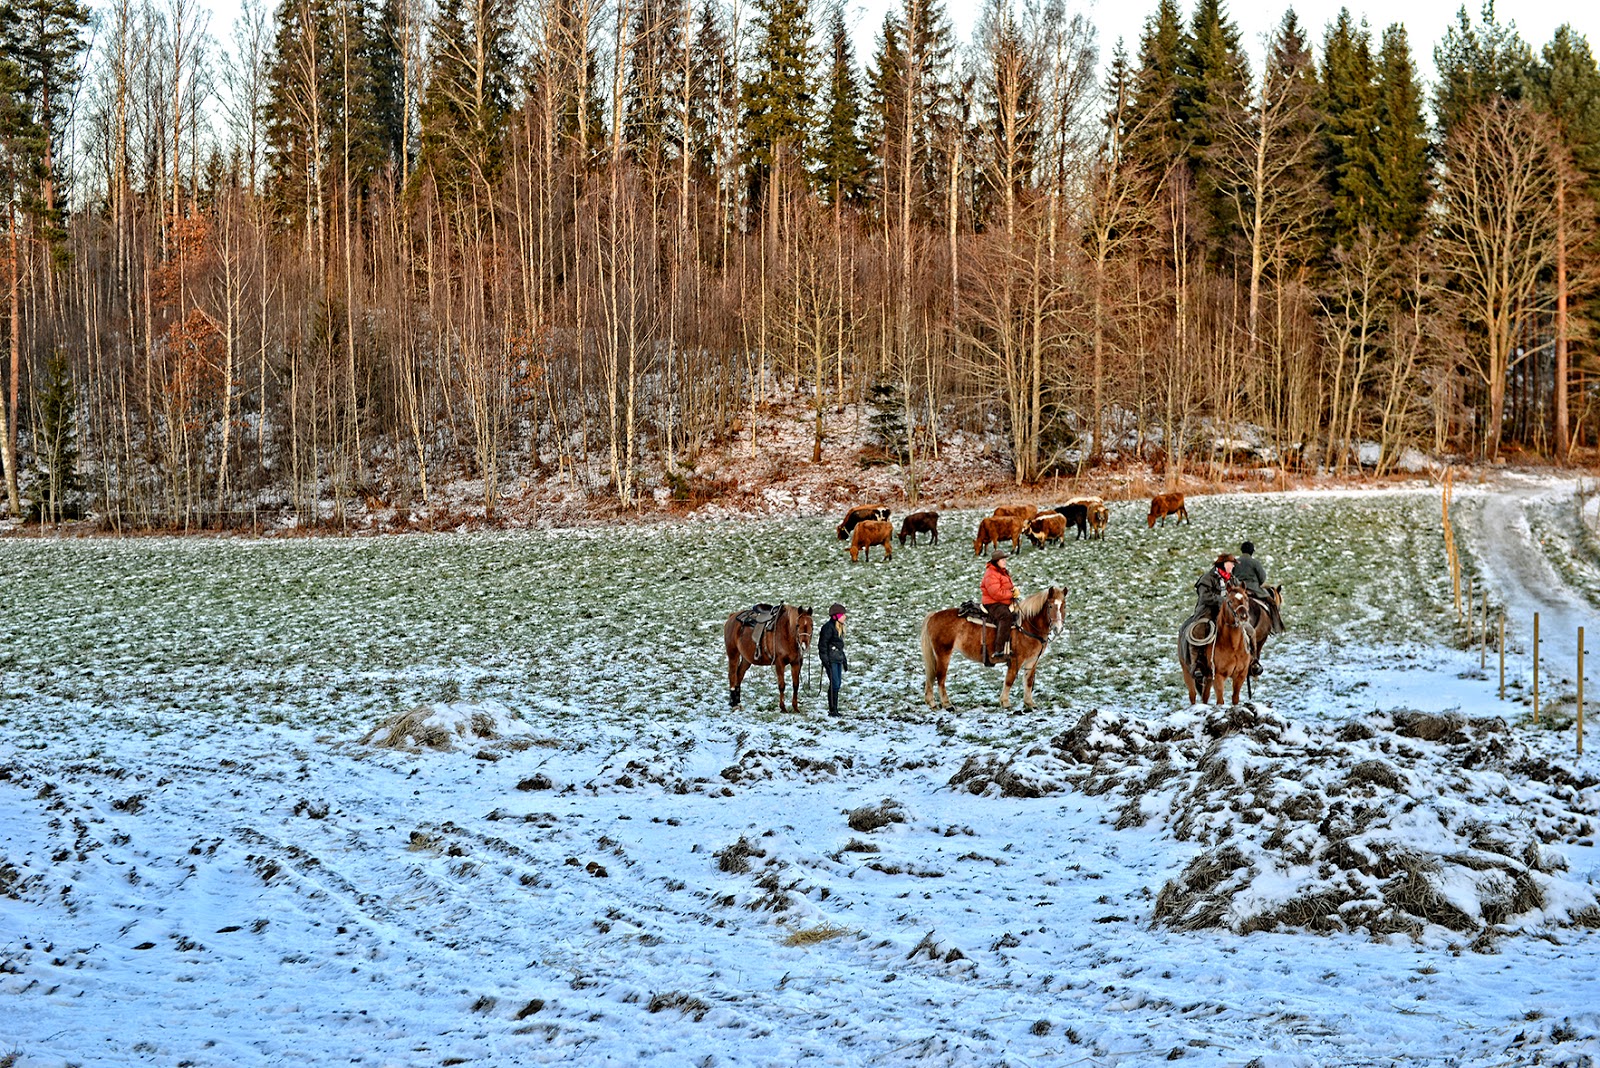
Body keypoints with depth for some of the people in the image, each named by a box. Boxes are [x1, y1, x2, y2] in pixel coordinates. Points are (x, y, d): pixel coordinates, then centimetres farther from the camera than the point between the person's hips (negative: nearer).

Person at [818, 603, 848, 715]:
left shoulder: (839, 628, 17)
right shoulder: (828, 627, -13)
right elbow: (822, 644, -16)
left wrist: (844, 660, 25)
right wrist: (825, 660, -21)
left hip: (838, 659, 10)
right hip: (831, 660, -10)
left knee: (838, 683, 11)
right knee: (834, 683, -11)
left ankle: (835, 709, 17)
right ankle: (832, 710, -9)